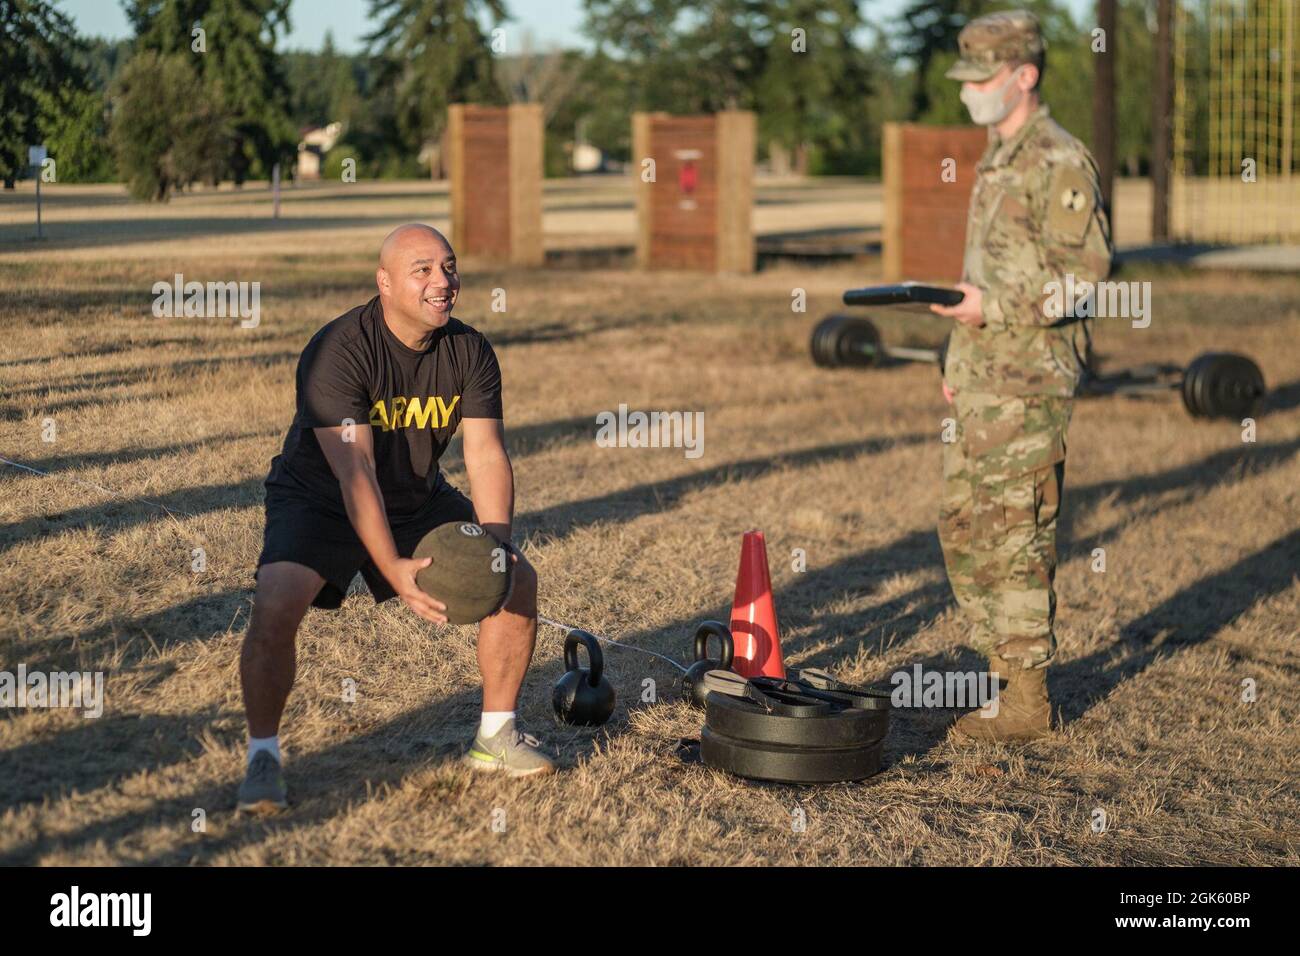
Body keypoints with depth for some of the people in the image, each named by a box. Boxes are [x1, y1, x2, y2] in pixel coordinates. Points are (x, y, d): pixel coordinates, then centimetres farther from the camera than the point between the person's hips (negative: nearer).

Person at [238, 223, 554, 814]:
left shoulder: (469, 352, -10)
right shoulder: (338, 351, -28)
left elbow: (486, 454, -15)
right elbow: (354, 473, -34)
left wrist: (496, 544, -32)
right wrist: (393, 571, -43)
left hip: (419, 499, 5)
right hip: (320, 501, -5)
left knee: (519, 579, -5)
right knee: (276, 604, -29)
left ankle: (495, 736, 12)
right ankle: (262, 758, -10)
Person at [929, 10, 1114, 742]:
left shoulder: (1059, 163, -13)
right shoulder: (998, 161, 17)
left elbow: (1086, 275, -18)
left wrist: (995, 308, -23)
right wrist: (960, 361, 22)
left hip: (1031, 382, -10)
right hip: (984, 380, 10)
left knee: (1015, 537, -7)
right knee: (963, 529, 12)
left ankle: (1028, 700, 0)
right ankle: (1003, 673, 21)